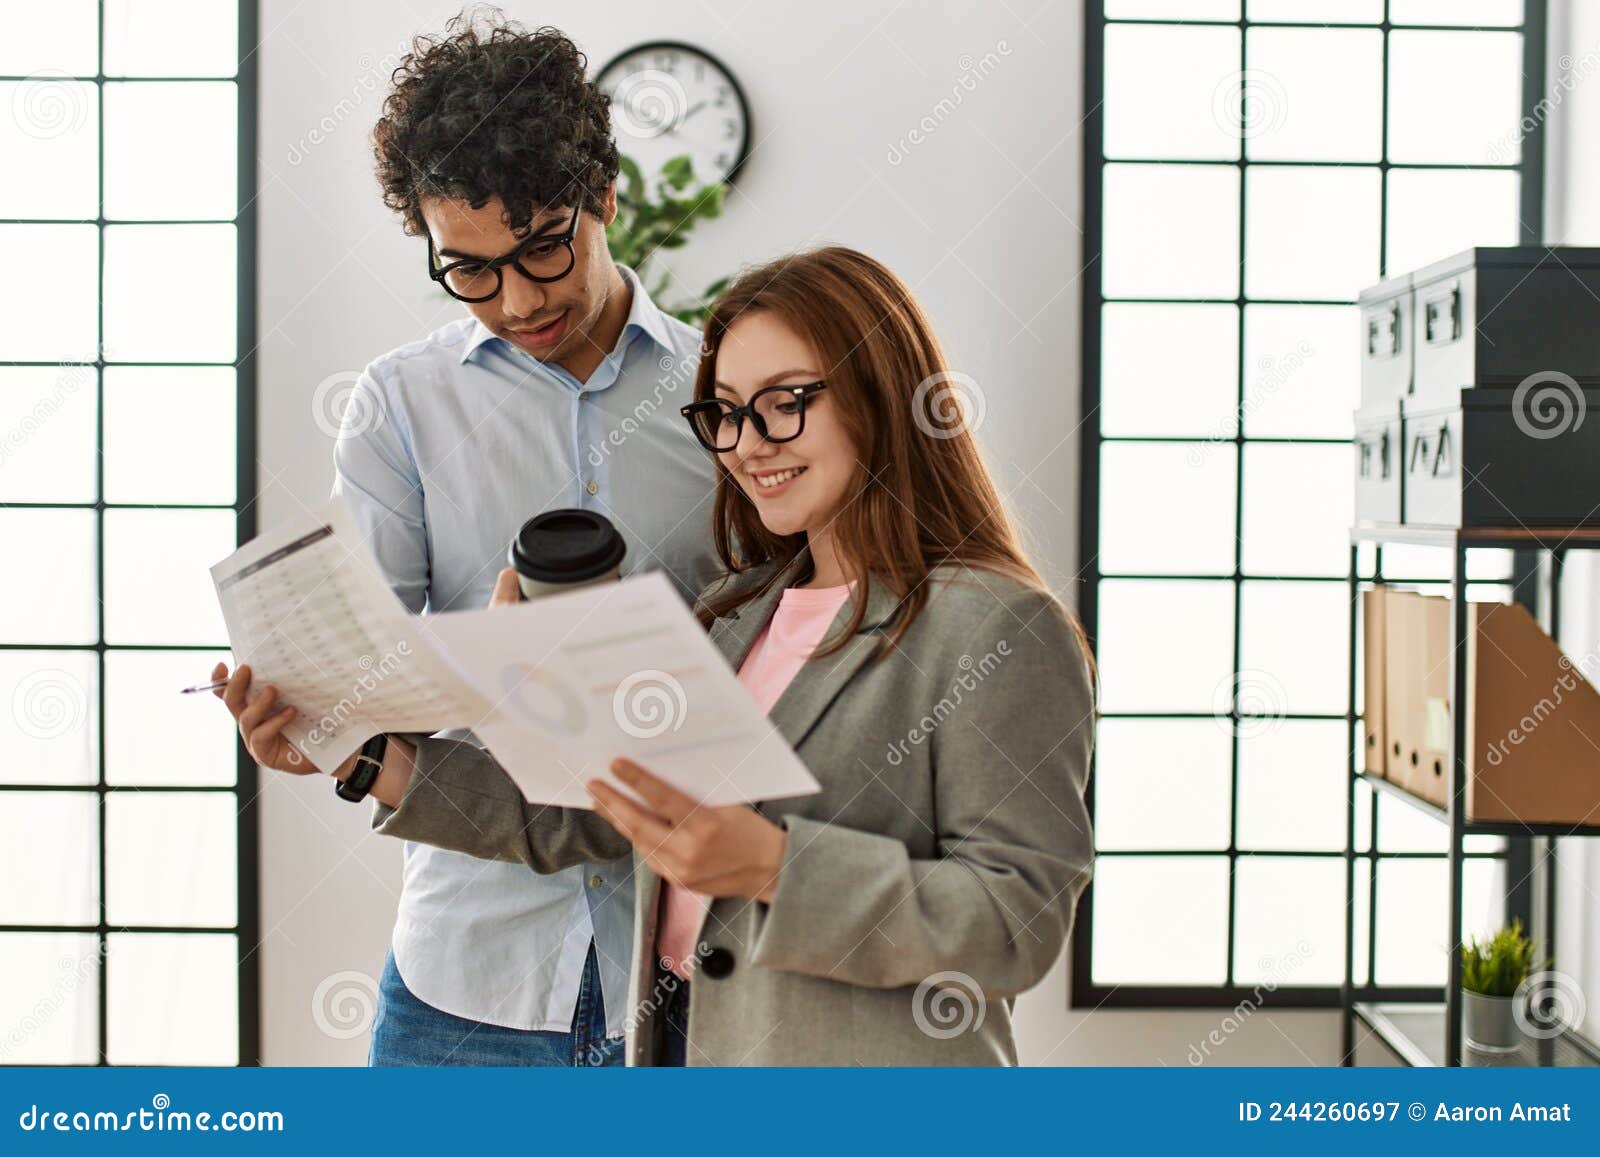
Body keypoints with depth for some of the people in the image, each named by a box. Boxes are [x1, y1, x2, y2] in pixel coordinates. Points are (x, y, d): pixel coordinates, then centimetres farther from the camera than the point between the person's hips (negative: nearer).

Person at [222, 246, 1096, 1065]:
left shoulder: (1002, 628, -14)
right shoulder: (740, 611, 10)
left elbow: (1020, 917, -20)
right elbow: (581, 810, 7)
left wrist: (773, 865, -28)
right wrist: (371, 762, -2)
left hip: (859, 1061, -6)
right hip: (681, 1042, 7)